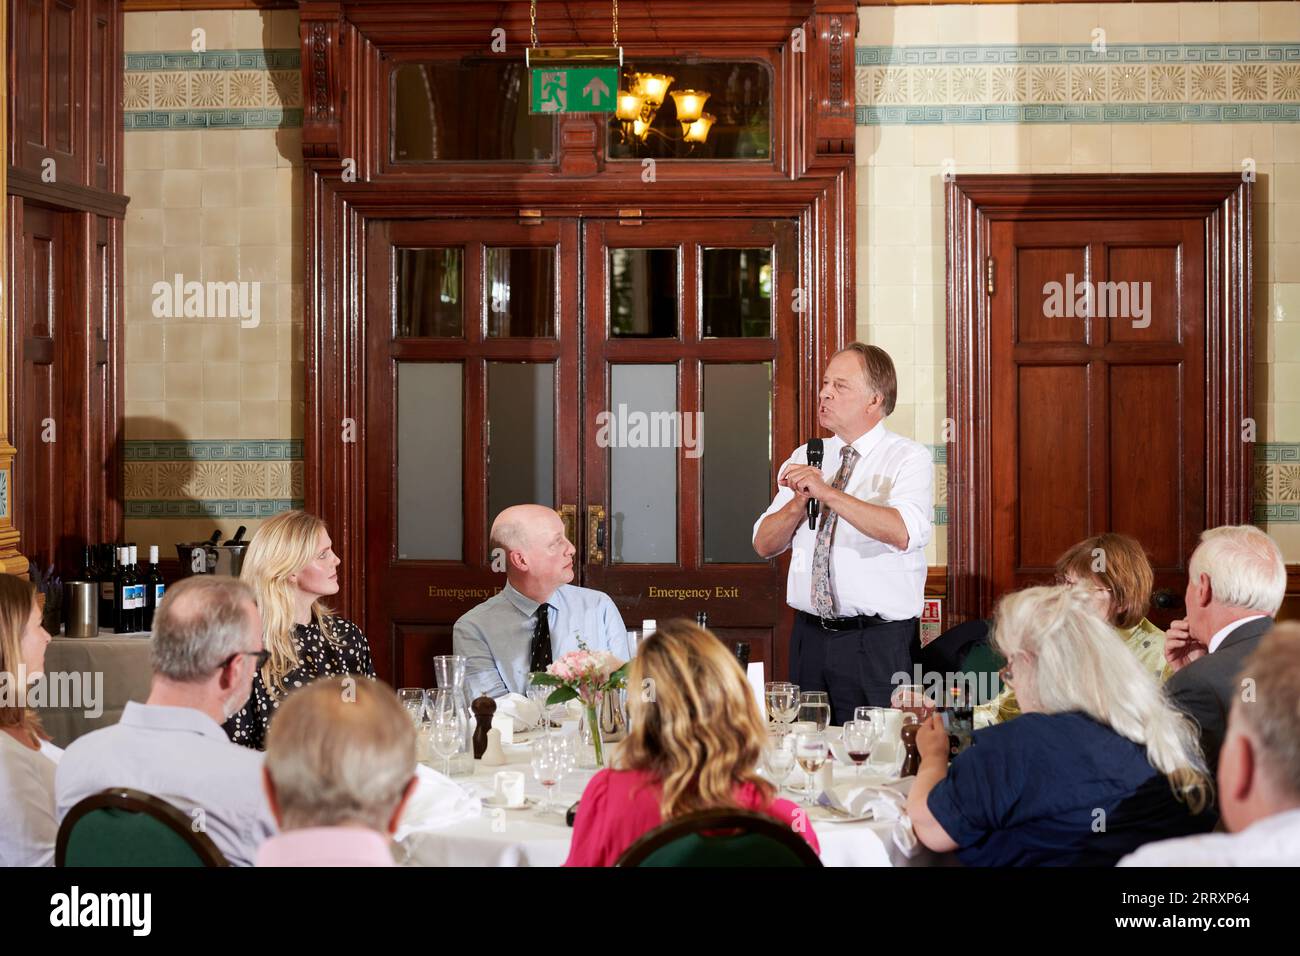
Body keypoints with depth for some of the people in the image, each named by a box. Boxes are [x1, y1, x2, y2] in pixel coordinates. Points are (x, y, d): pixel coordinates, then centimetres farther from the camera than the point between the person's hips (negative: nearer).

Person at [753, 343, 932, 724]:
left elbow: (903, 533, -24)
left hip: (879, 644, -5)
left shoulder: (909, 458, -4)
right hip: (810, 634, 5)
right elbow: (765, 545, 8)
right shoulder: (805, 457, 12)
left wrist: (828, 493, -25)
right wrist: (800, 502, -10)